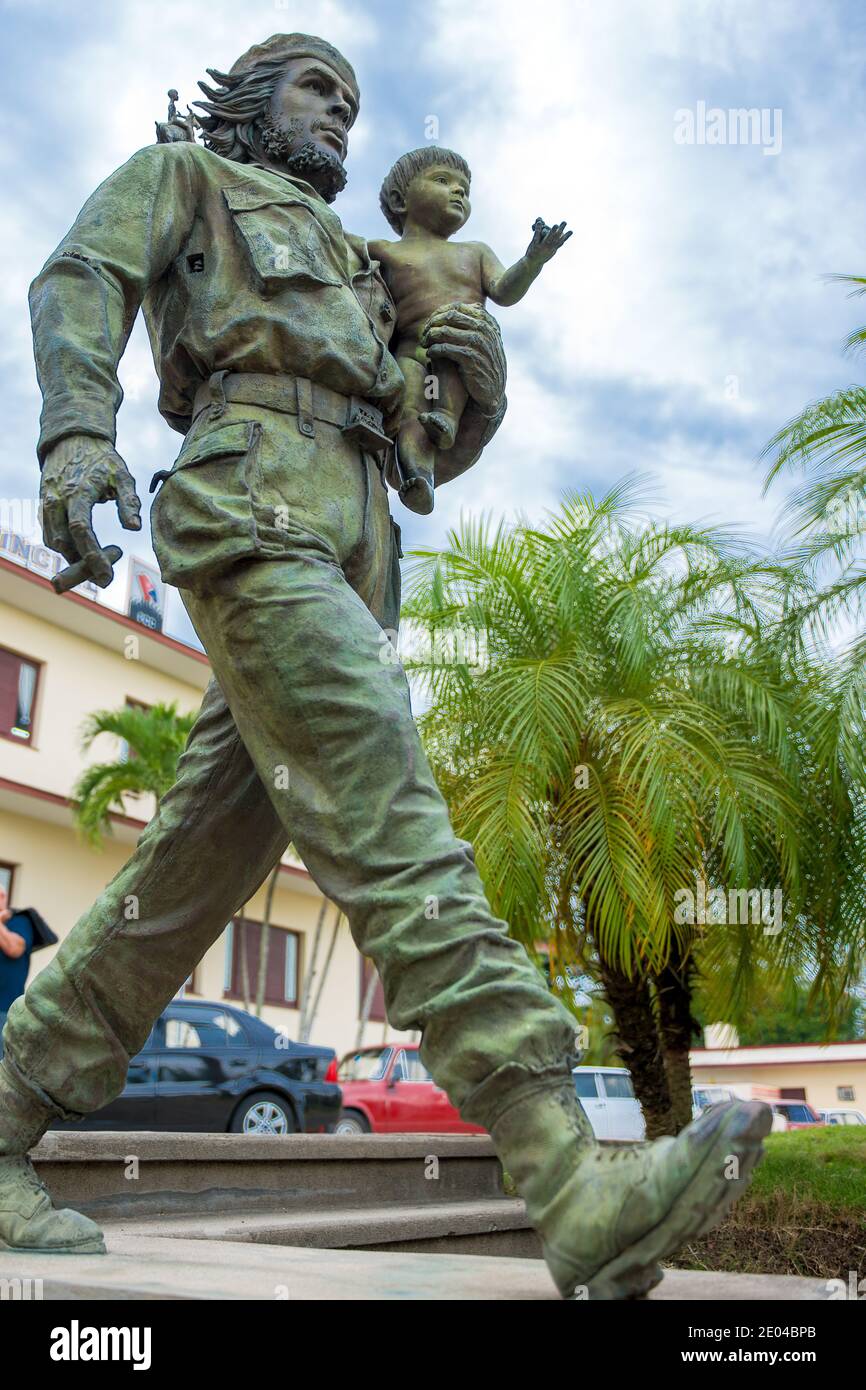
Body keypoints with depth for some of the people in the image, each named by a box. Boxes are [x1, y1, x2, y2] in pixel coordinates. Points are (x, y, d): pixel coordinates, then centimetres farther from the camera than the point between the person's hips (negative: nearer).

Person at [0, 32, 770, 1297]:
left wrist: (483, 382, 8)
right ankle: (577, 1190, -29)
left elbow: (438, 453, 32)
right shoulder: (182, 175, 23)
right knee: (391, 828, -22)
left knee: (199, 863, 1)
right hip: (251, 508, -8)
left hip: (350, 560, 8)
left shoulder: (352, 272, 38)